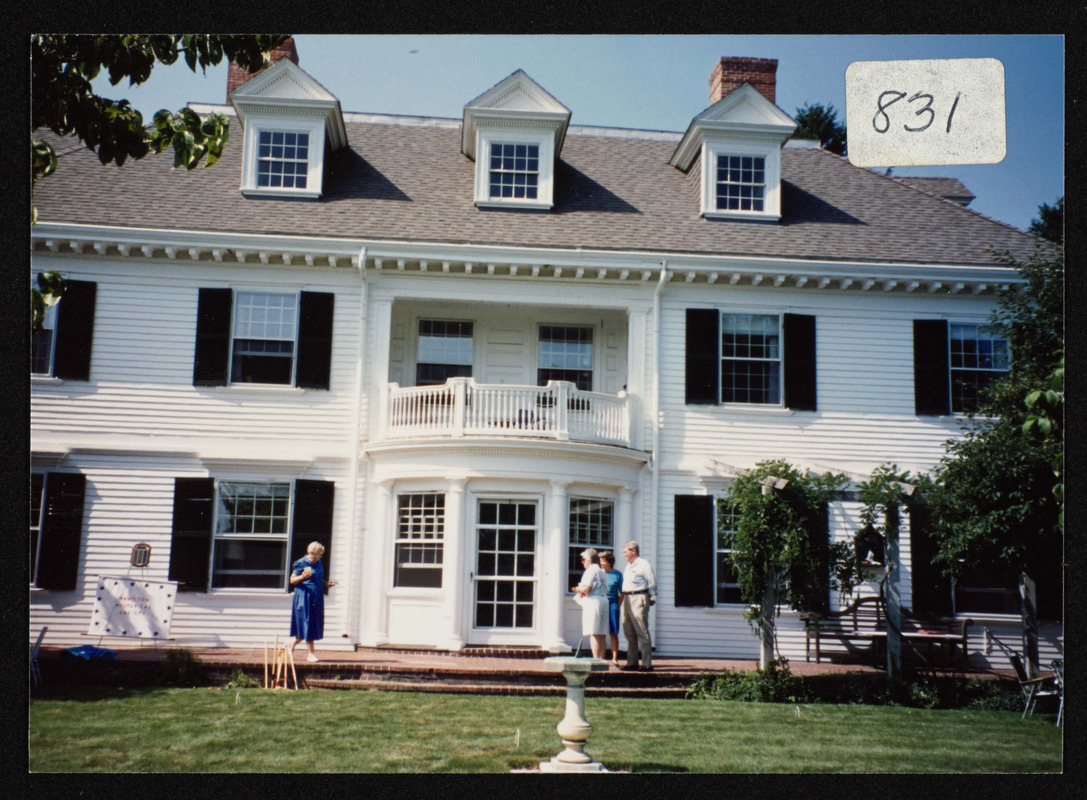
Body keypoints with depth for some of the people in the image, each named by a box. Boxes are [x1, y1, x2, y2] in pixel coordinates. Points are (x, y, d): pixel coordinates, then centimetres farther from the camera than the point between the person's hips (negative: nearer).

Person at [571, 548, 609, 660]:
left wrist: (578, 589, 3)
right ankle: (601, 659, 9)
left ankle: (596, 659, -14)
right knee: (601, 635, 8)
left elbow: (587, 588, -17)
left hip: (593, 601, -9)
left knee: (594, 634, -10)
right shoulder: (601, 572, 21)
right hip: (604, 600, 9)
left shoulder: (590, 570, -6)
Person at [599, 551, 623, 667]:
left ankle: (615, 659, 1)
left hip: (612, 604, -2)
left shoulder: (617, 574, 3)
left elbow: (622, 592, 4)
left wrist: (618, 604, -6)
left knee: (613, 633, -1)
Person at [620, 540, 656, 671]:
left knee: (642, 632, -8)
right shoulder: (628, 566, 20)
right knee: (629, 633, 9)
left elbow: (652, 583, -7)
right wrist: (623, 598, 16)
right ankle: (632, 662, 15)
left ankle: (647, 663, -7)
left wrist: (652, 598, -8)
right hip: (627, 599, 9)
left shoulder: (643, 564, -5)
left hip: (639, 599, -9)